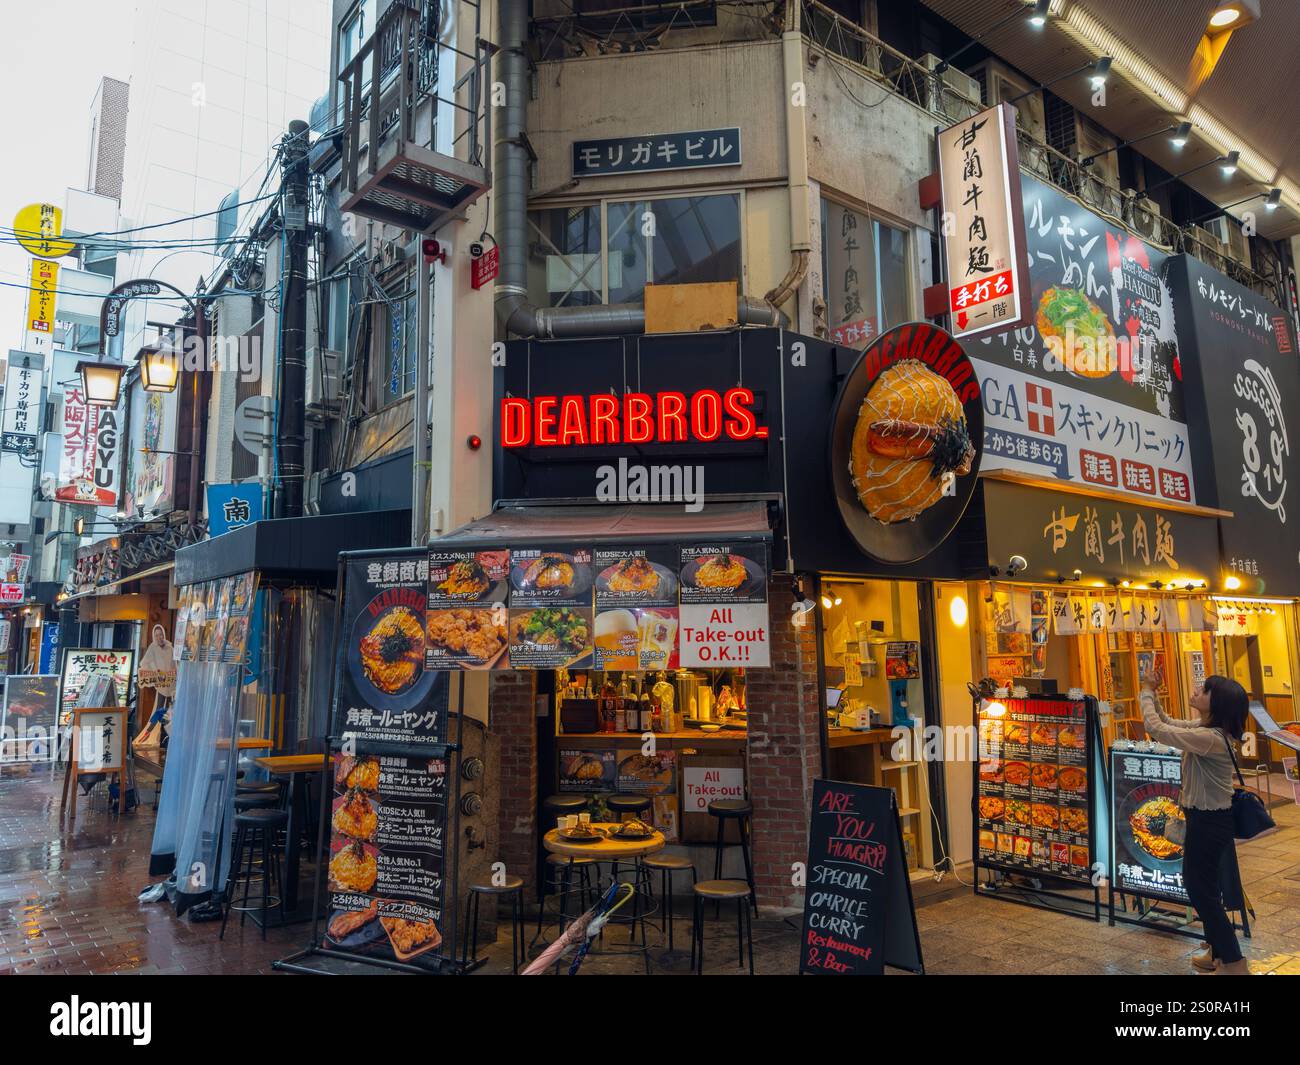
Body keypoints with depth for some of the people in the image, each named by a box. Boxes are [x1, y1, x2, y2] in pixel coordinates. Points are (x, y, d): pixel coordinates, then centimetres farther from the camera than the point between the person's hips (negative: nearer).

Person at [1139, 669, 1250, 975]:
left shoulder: (1210, 738, -27)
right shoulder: (1206, 729, 3)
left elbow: (1157, 729, -28)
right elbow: (1168, 724, 14)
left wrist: (1147, 692, -16)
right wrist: (1151, 694, 1)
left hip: (1209, 822, -10)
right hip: (1207, 818, 10)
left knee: (1201, 889, 2)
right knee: (1201, 886, 21)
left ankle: (1234, 964, 13)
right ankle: (1218, 953, 34)